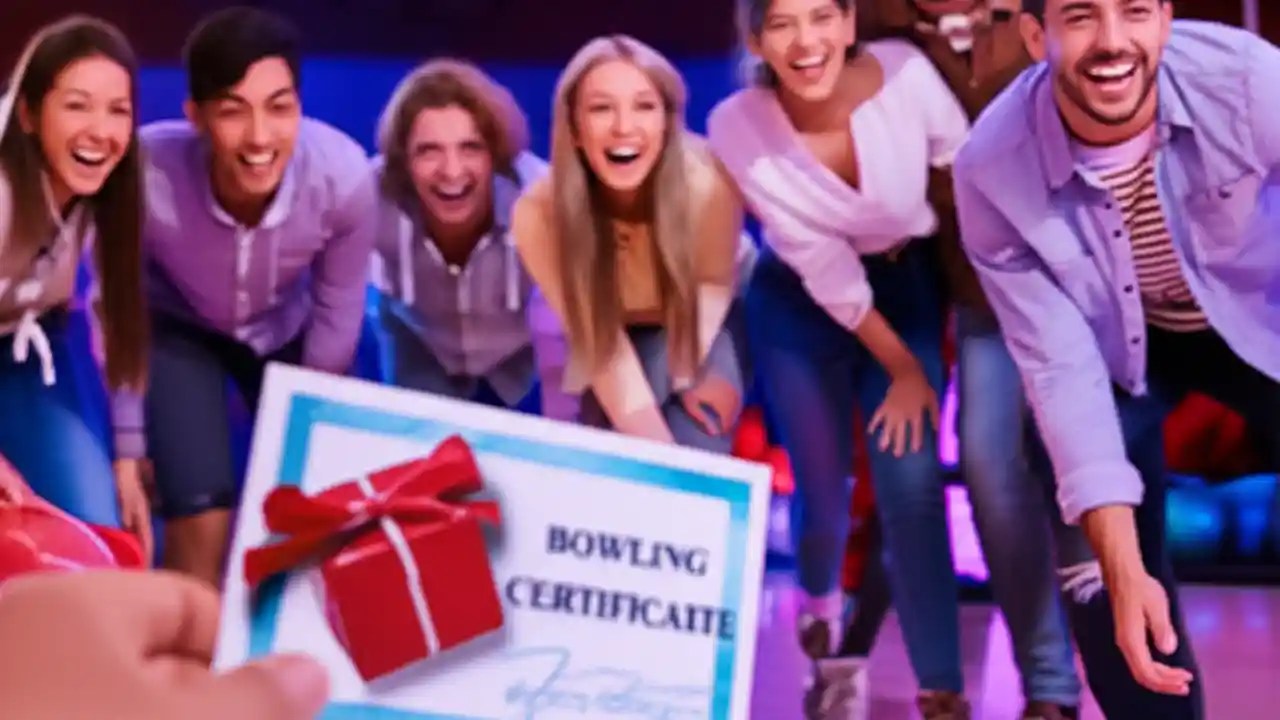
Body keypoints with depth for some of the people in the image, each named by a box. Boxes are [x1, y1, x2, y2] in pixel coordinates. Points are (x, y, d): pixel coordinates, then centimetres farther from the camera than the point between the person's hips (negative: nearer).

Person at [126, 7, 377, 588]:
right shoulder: (147, 175, -41)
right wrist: (129, 444, -11)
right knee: (203, 520, -17)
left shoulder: (344, 176, -34)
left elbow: (337, 316, -14)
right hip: (174, 326, -2)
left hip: (285, 328, 2)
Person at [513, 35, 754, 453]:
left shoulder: (709, 183, -36)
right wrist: (656, 451, -35)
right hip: (617, 334, 1)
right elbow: (596, 335, -27)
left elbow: (713, 285, -15)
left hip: (706, 324, -1)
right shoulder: (539, 214, -34)